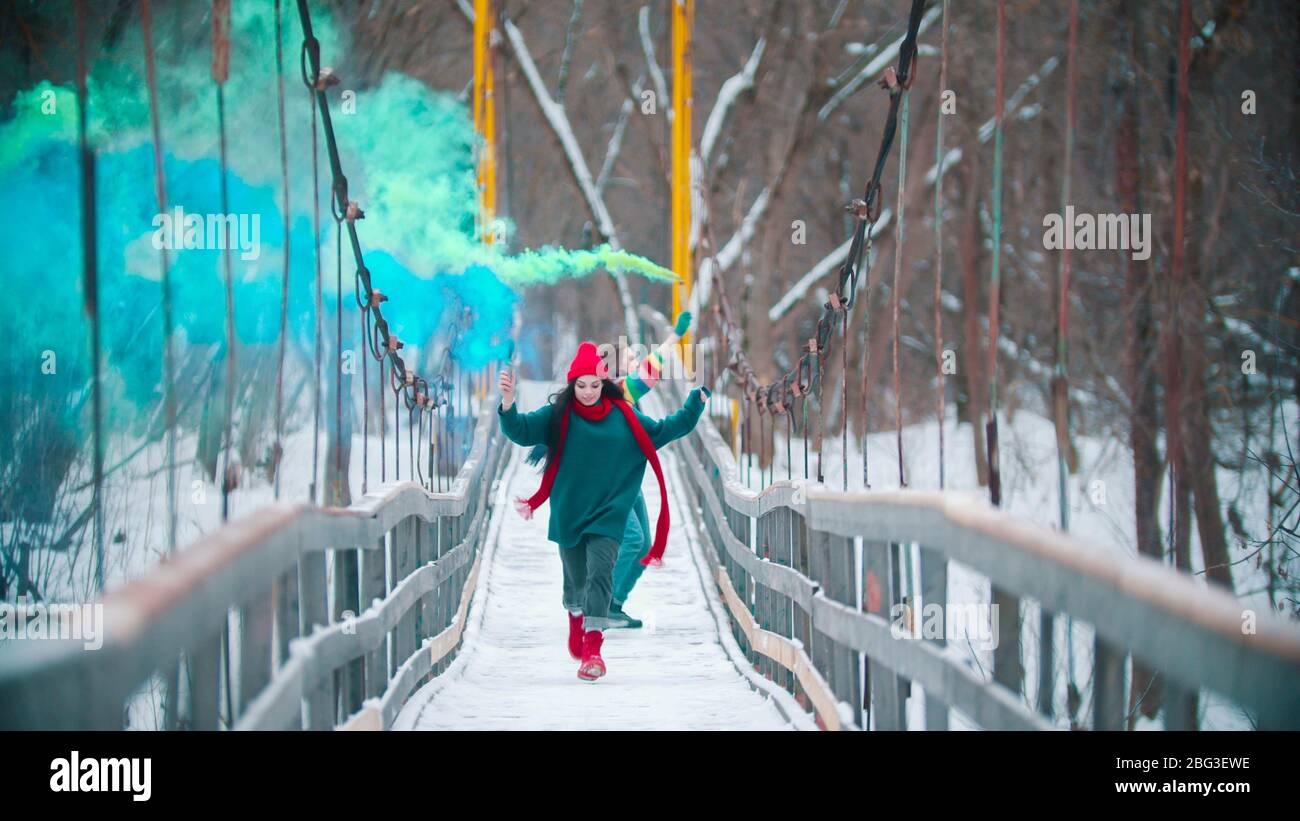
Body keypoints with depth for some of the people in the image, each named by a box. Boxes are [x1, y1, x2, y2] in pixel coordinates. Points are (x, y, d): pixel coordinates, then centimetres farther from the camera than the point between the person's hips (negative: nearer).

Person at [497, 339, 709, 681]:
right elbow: (521, 431, -12)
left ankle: (592, 647, -20)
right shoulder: (558, 415, -3)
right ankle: (576, 621, 45)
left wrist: (696, 402, 2)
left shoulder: (624, 417, 2)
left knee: (600, 574, -15)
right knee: (575, 577, 14)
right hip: (568, 512, 1)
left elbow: (664, 430, 11)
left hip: (608, 513, -1)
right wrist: (508, 403, -30)